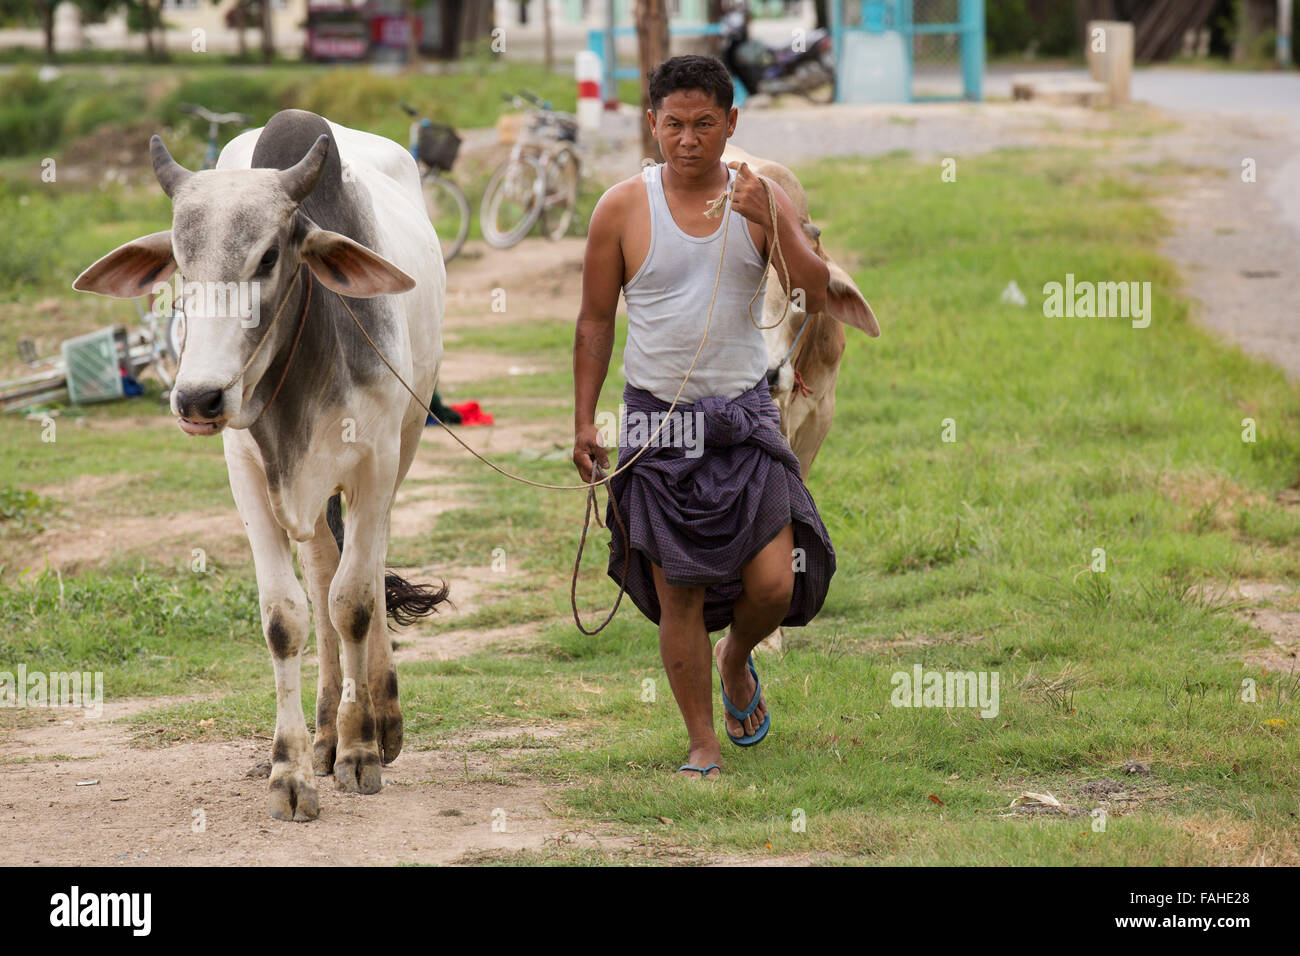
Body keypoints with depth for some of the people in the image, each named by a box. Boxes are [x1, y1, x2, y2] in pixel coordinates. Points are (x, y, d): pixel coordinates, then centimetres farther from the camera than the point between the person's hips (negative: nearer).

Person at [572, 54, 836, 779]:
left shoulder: (763, 198, 0)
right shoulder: (623, 209, -2)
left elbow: (818, 296, -9)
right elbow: (596, 321, 6)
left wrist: (770, 221, -22)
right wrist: (584, 419, 1)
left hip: (745, 414, 1)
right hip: (658, 420, -1)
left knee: (775, 584, -7)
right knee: (678, 590, -1)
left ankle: (736, 658, 27)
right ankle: (703, 744, 12)